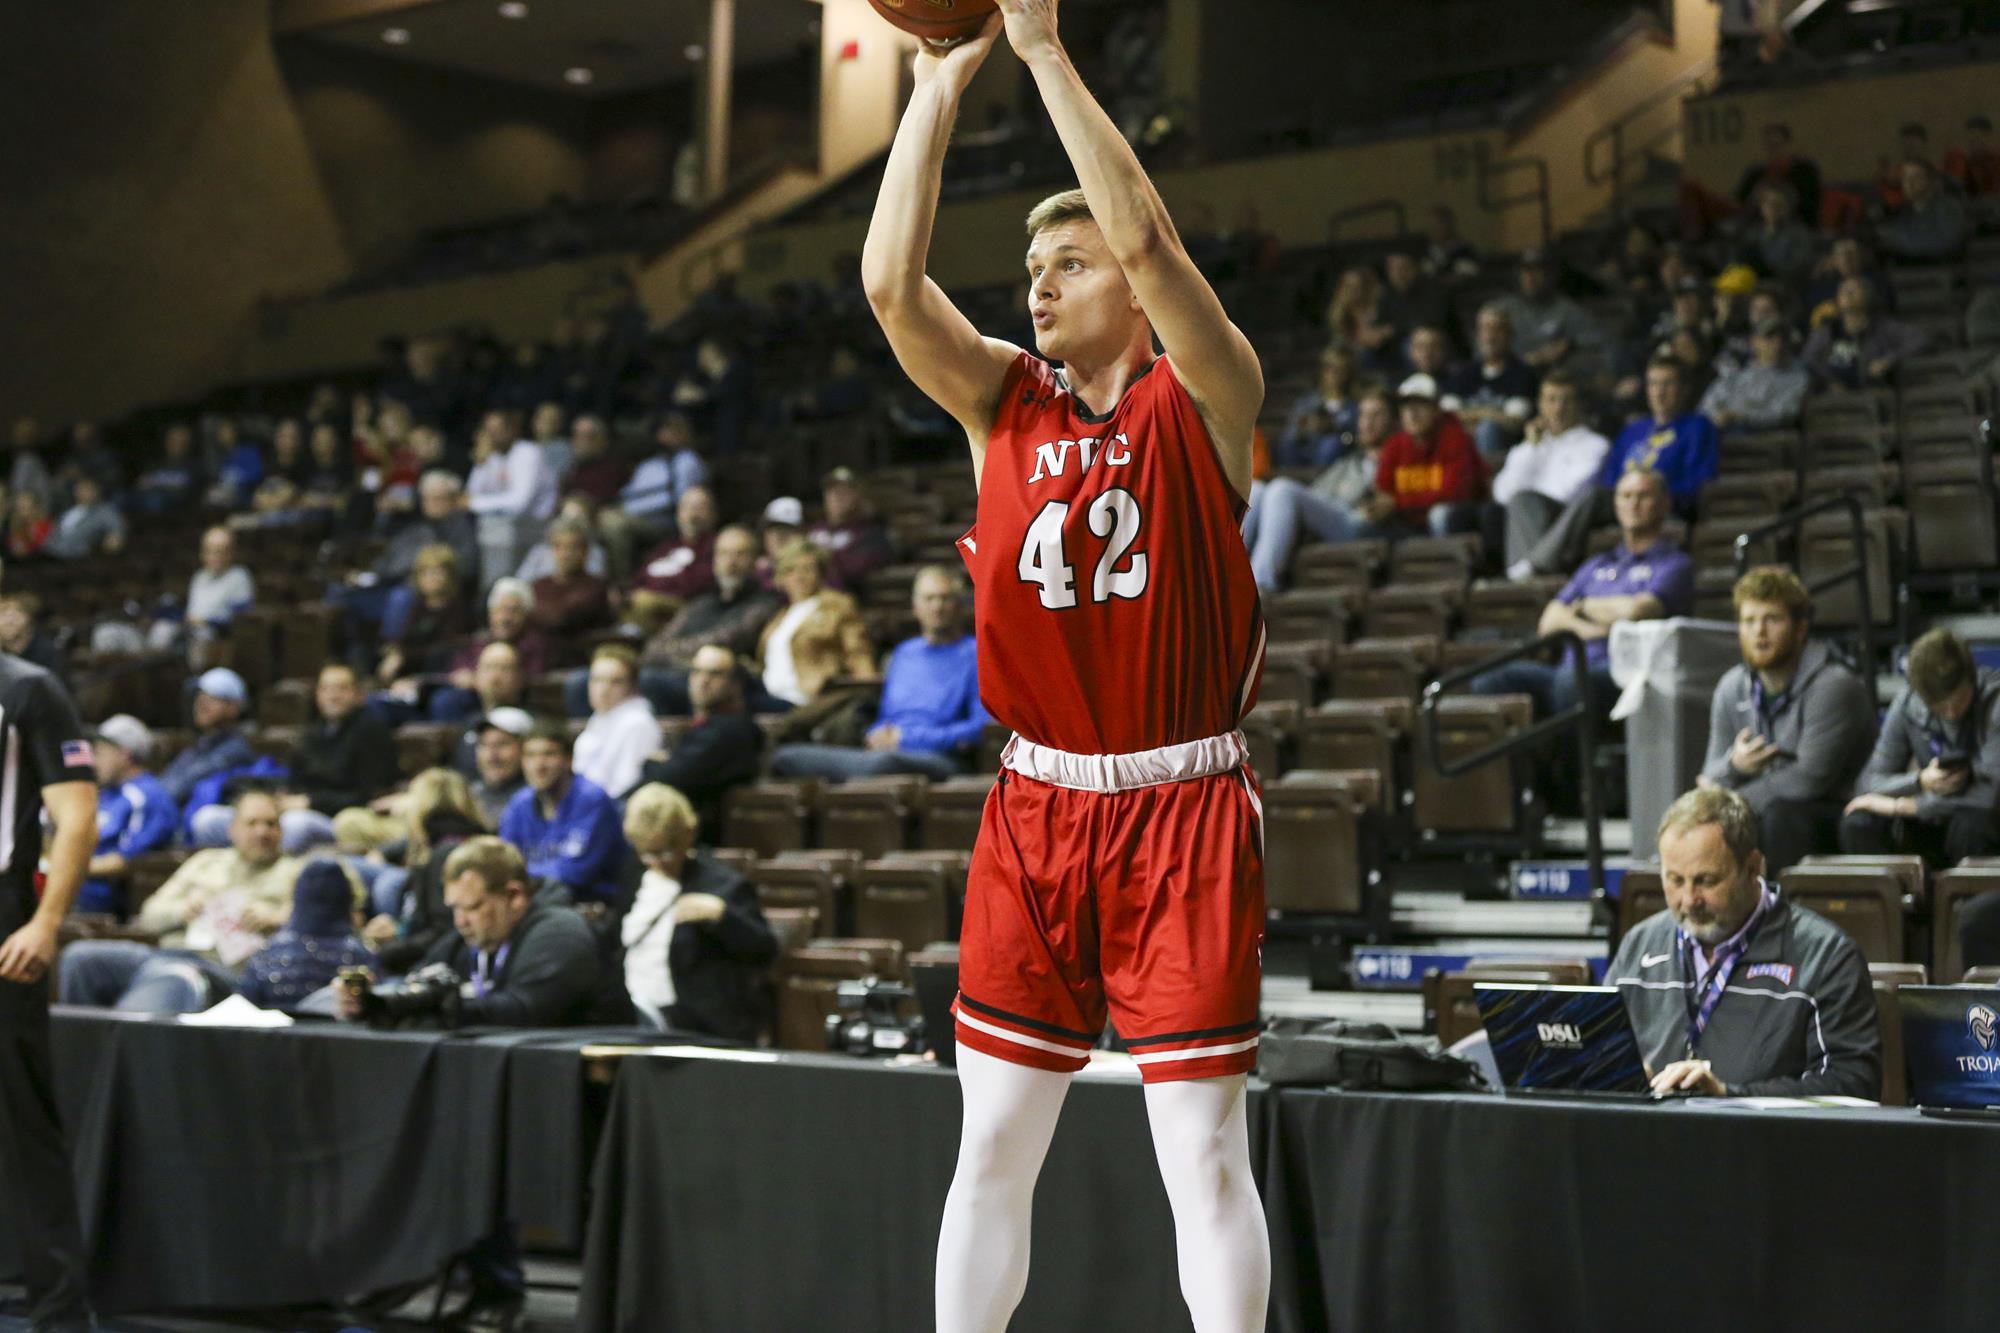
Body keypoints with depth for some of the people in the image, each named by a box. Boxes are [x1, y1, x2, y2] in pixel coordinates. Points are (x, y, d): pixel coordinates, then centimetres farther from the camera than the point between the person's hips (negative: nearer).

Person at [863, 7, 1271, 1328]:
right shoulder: (1004, 400, 7)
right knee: (993, 1143, 8)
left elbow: (1148, 242, -20)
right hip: (1036, 810, 4)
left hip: (1183, 811, -4)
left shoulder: (1206, 400, -4)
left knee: (1203, 1151, -2)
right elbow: (891, 282, -8)